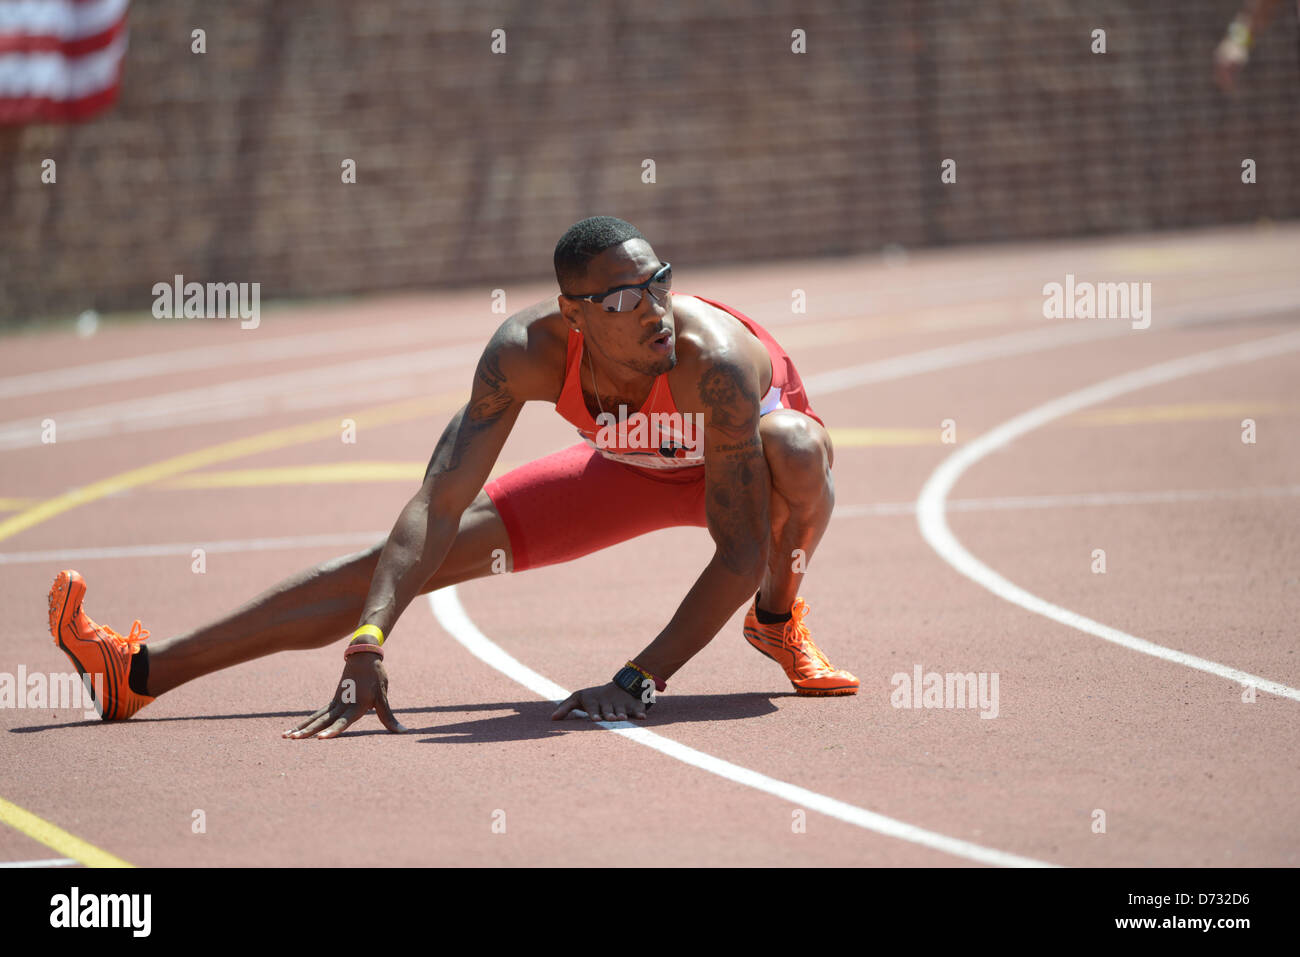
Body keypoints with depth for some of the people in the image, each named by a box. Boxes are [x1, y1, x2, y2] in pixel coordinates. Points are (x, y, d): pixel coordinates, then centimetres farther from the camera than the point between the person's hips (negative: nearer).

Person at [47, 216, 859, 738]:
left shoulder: (715, 360, -42)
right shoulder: (528, 352, -32)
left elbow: (741, 550, -41)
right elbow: (439, 505, -34)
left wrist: (641, 680, -49)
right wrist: (366, 647, -47)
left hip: (747, 465, -3)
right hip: (630, 471, 3)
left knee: (796, 445, -41)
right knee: (423, 557, -8)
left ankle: (780, 619, -9)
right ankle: (142, 671, -5)